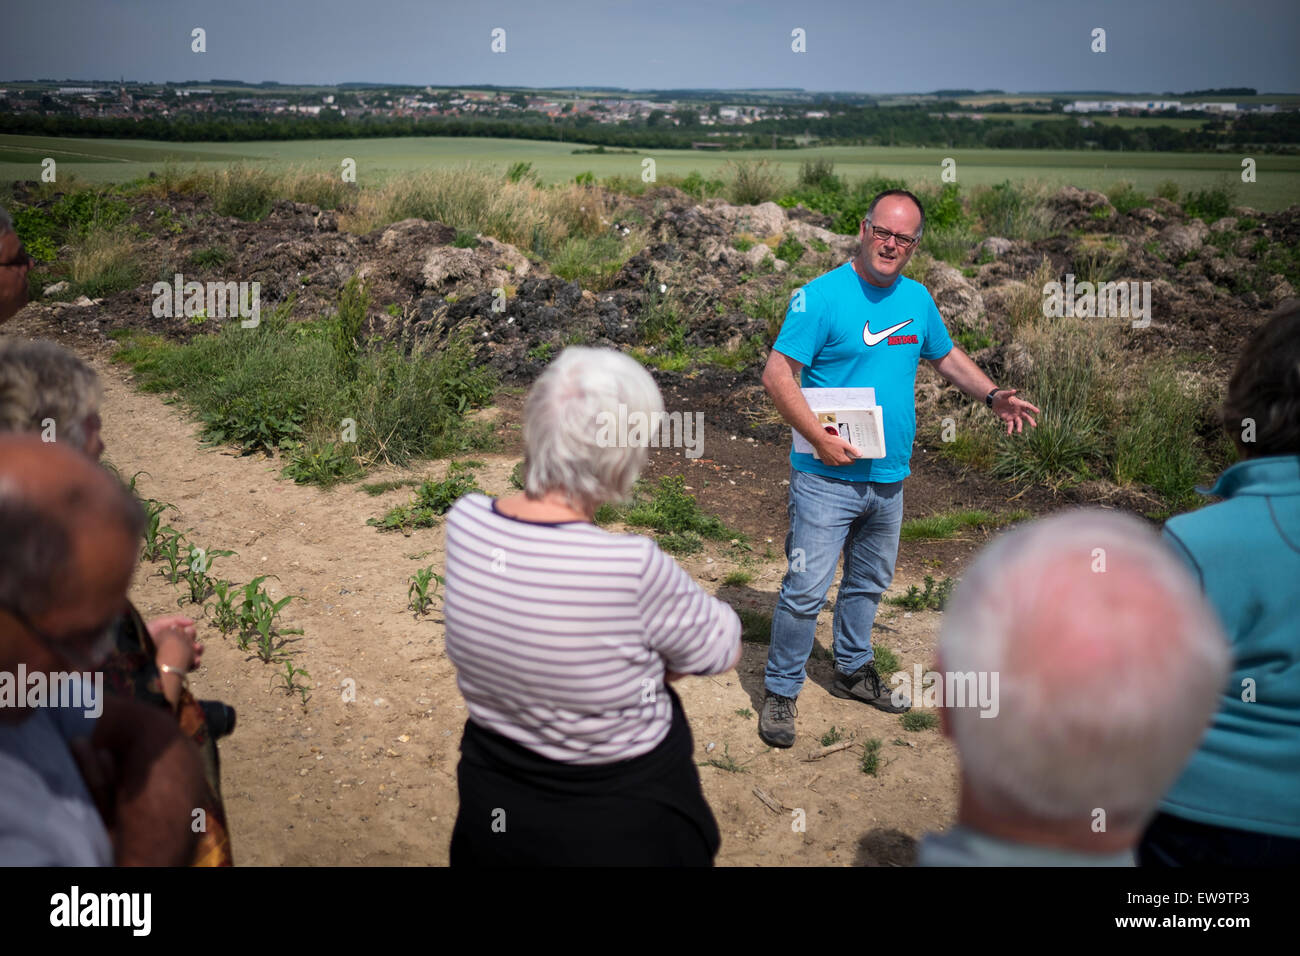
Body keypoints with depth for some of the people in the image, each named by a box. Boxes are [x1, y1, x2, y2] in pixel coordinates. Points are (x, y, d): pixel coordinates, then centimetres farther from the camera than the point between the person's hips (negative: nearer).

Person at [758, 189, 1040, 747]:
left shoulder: (917, 299, 8)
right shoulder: (822, 296, -13)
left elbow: (946, 357, 23)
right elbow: (777, 375, -16)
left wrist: (993, 396, 7)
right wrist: (821, 440, -24)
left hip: (889, 477, 7)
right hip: (827, 479, -6)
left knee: (868, 583, 21)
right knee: (806, 590, -6)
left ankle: (854, 670, 40)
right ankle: (781, 691, 10)